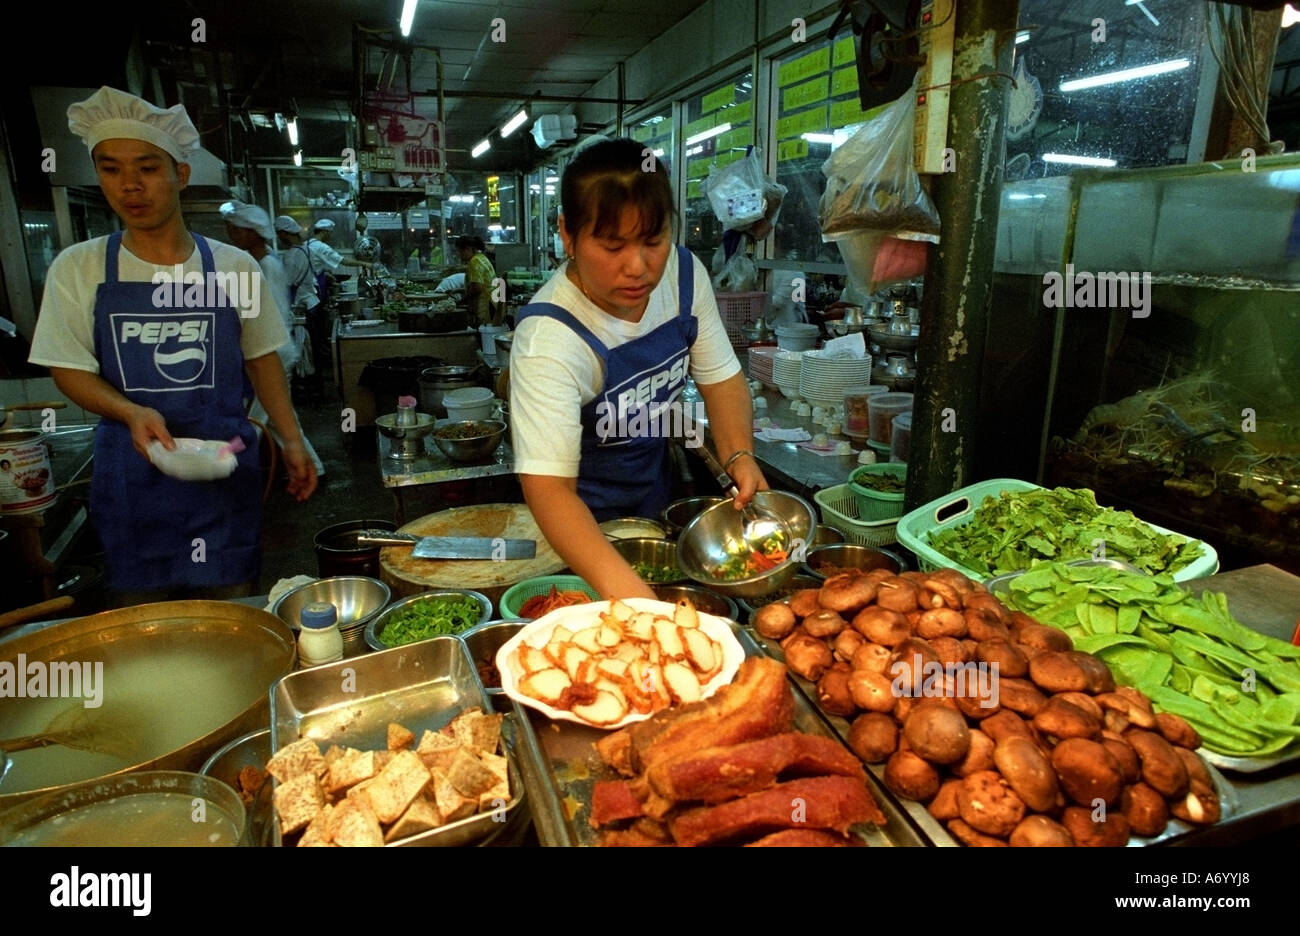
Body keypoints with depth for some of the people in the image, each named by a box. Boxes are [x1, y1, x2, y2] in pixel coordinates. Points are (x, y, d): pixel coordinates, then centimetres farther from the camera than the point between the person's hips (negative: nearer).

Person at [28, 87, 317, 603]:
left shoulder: (233, 267, 0)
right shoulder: (78, 269, 0)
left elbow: (261, 359, 7)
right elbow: (69, 369, 1)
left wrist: (292, 441, 1)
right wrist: (133, 412, -19)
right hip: (131, 473, 1)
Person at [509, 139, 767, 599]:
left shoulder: (684, 274, -14)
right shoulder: (549, 337, -33)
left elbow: (721, 378, -3)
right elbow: (548, 485, -41)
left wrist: (740, 455, -21)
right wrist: (623, 588, -54)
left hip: (657, 497, 6)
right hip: (584, 520, -5)